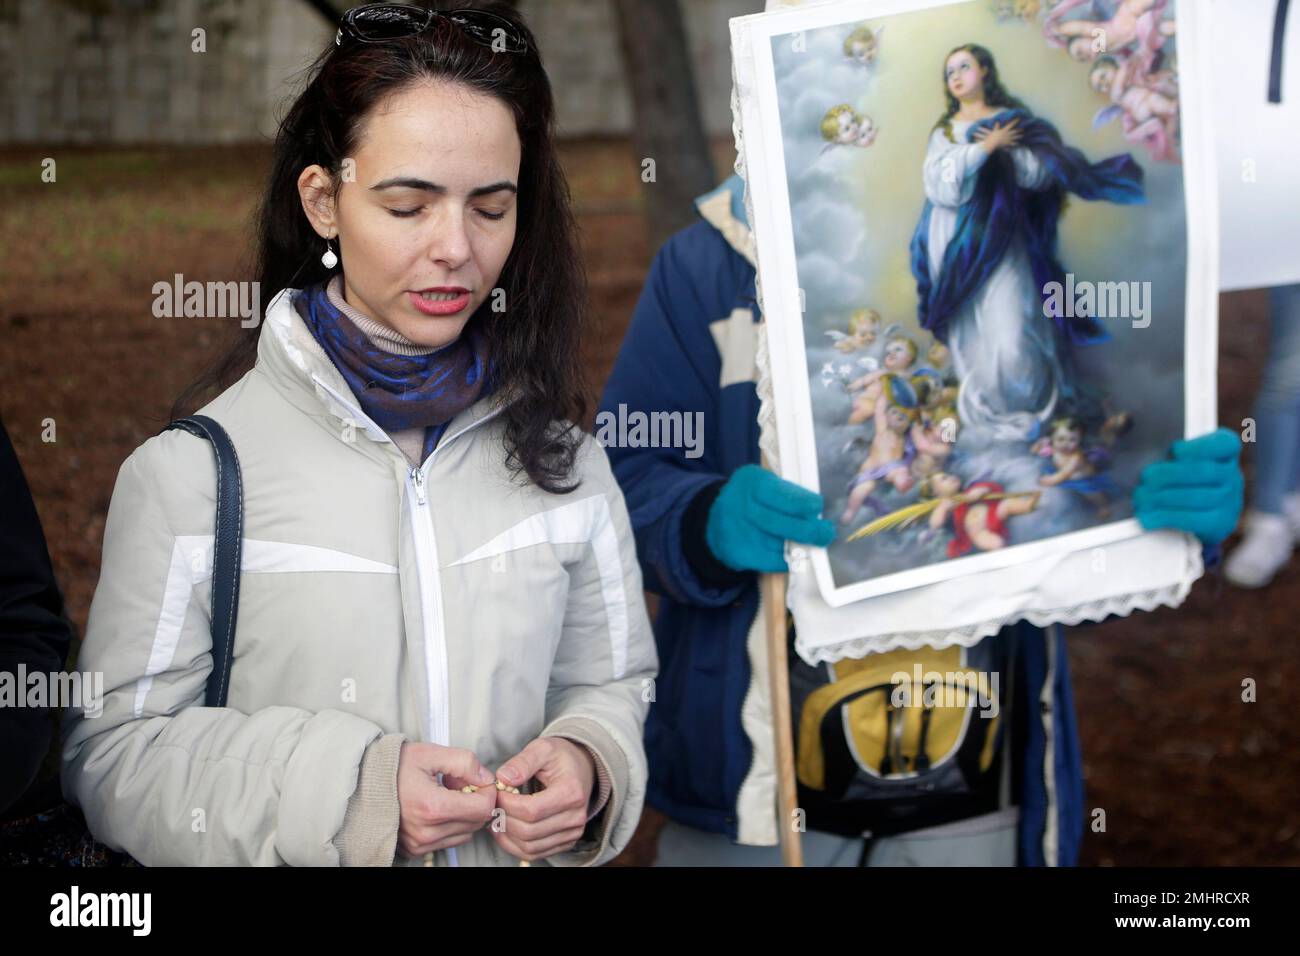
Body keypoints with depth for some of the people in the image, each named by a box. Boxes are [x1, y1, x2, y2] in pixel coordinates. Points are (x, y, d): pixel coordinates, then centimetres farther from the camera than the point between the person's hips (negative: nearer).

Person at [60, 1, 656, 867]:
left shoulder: (564, 460, 1)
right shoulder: (191, 467, -10)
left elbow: (612, 683, 9)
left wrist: (585, 766, -12)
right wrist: (347, 790, -20)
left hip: (523, 854, 2)